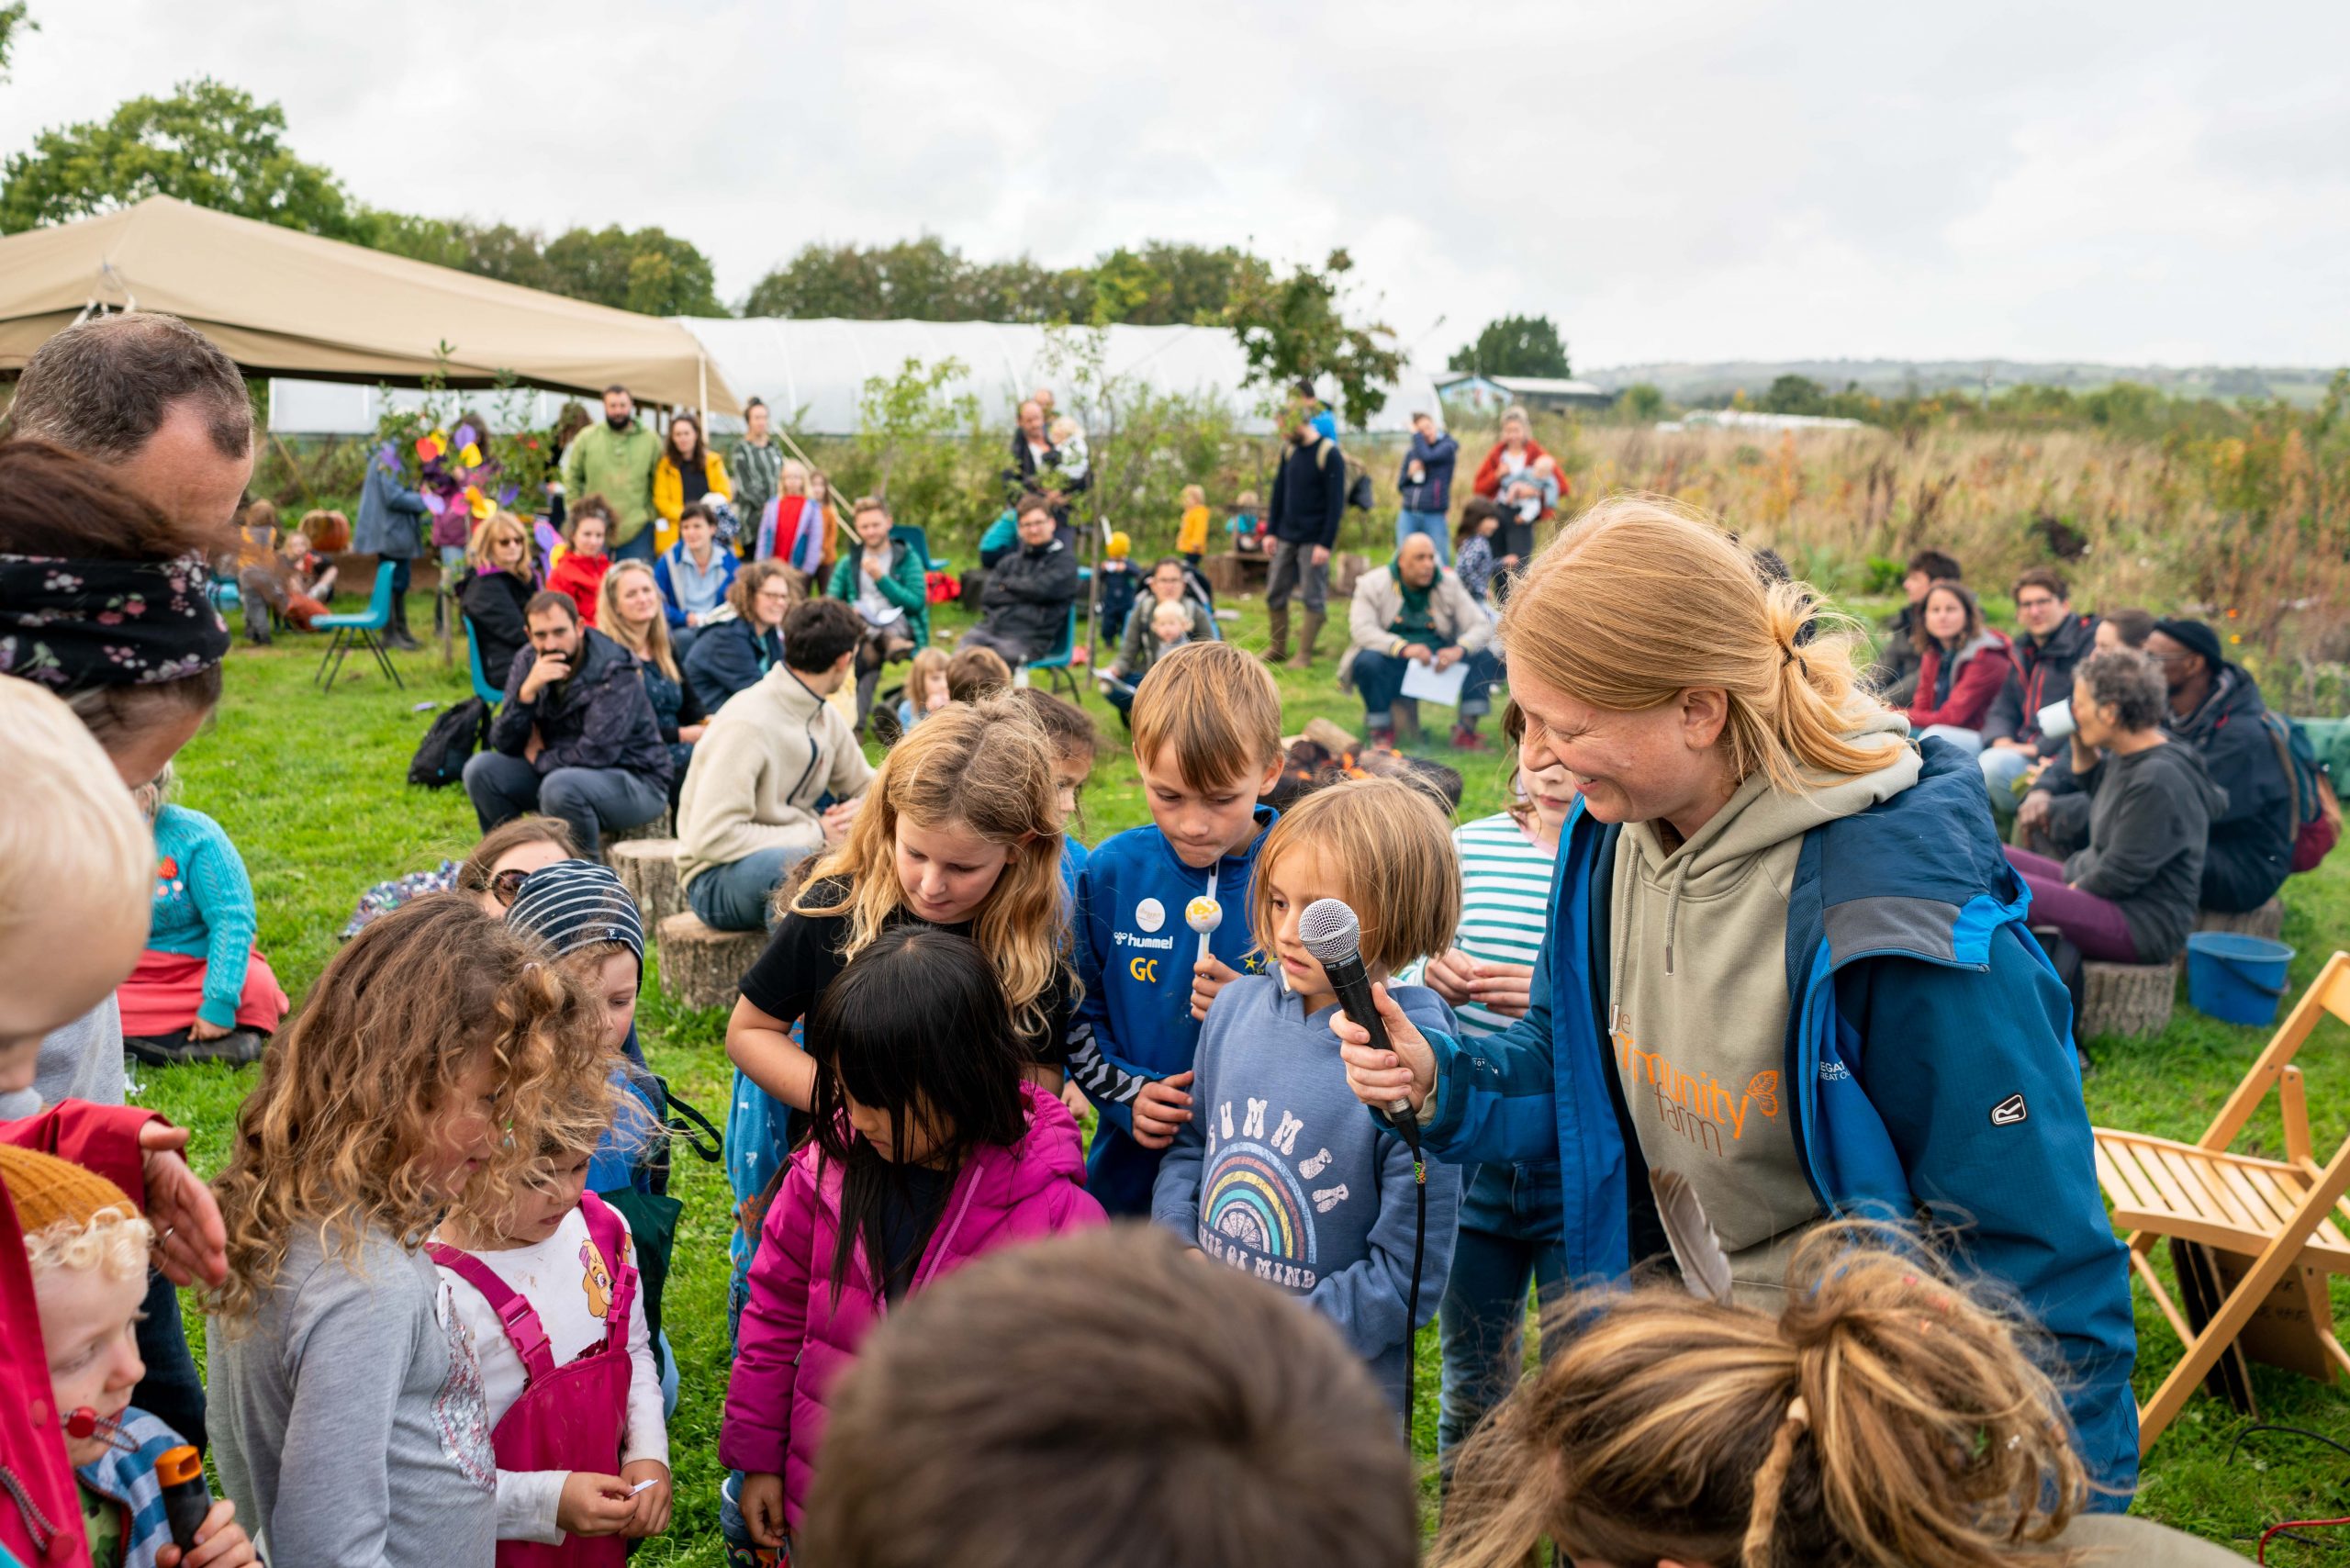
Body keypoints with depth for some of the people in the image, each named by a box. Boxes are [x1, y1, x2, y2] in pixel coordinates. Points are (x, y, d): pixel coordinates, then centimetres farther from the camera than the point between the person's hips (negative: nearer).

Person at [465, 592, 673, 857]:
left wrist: (540, 759, -11)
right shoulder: (528, 662, -1)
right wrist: (527, 691, -23)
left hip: (635, 779, -7)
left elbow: (597, 753, -27)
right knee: (481, 769, -10)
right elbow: (502, 743, -7)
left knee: (561, 786, -35)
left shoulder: (615, 672, -20)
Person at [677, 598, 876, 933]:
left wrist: (859, 815, -7)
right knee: (804, 865, -38)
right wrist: (816, 835, -22)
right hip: (717, 879, -8)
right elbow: (712, 839, -26)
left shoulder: (826, 717, 5)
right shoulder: (748, 723, -21)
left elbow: (865, 786, 18)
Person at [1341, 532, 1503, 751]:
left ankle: (1467, 728, -13)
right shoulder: (1373, 585, -4)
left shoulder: (1449, 584, 5)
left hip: (1438, 665, 3)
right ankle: (1380, 729, -14)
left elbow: (1481, 626, -3)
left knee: (1487, 658, -19)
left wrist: (1460, 649, -27)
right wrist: (1403, 648, -35)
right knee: (1368, 661, -36)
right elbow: (1362, 630, -19)